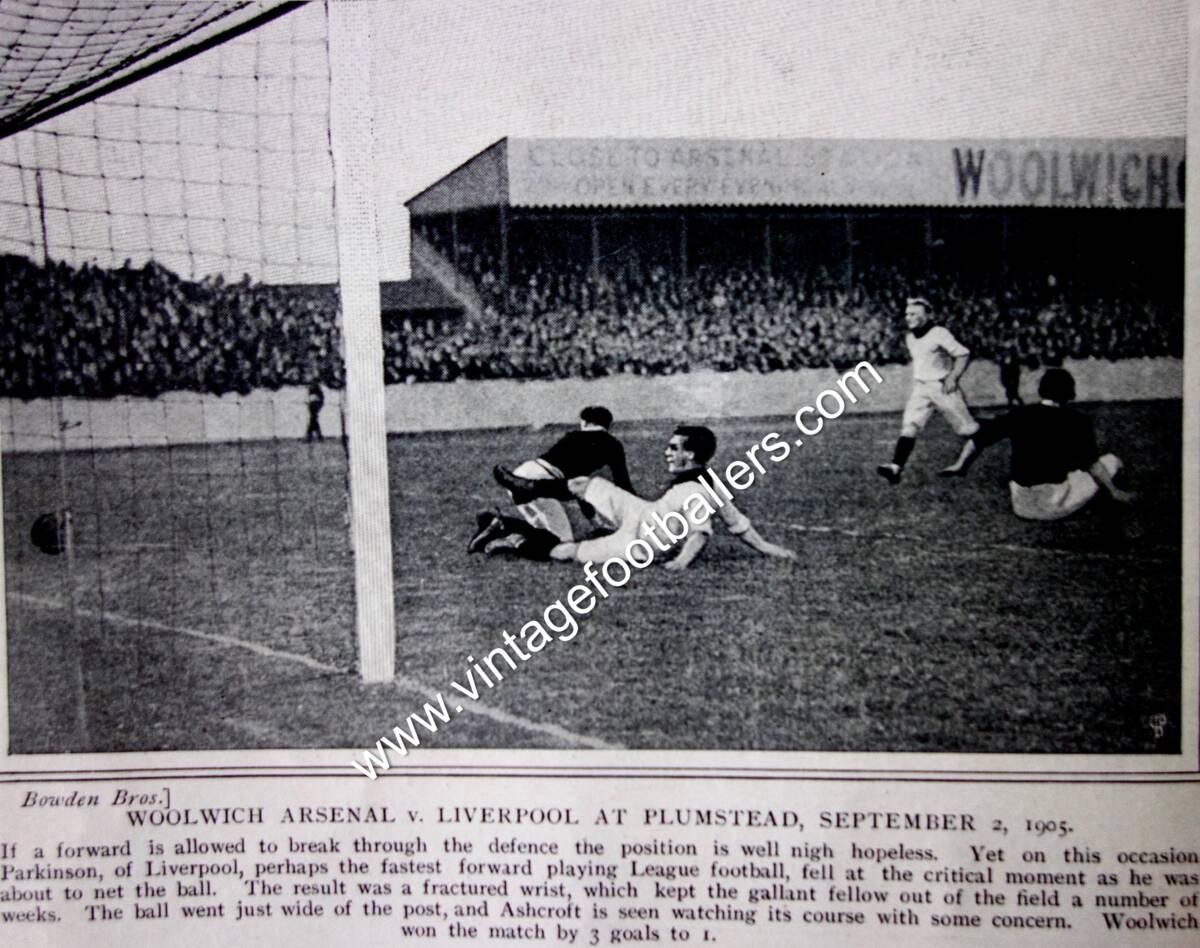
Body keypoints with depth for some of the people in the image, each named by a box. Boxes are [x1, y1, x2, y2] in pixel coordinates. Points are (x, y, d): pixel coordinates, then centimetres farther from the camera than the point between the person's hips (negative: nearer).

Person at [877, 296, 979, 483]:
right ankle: (896, 468, -22)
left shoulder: (939, 334, -12)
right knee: (909, 426, -11)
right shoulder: (909, 338, 10)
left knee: (965, 428, -1)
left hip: (943, 387, -5)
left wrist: (953, 378, -19)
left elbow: (963, 354, -12)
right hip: (920, 388, 6)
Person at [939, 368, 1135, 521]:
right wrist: (1114, 492, -6)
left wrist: (960, 466, 12)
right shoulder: (1074, 421, -11)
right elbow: (1091, 462, -16)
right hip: (1055, 507, 0)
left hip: (1022, 508, 1)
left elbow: (979, 439, -1)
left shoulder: (1020, 414, -3)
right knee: (1112, 461, 12)